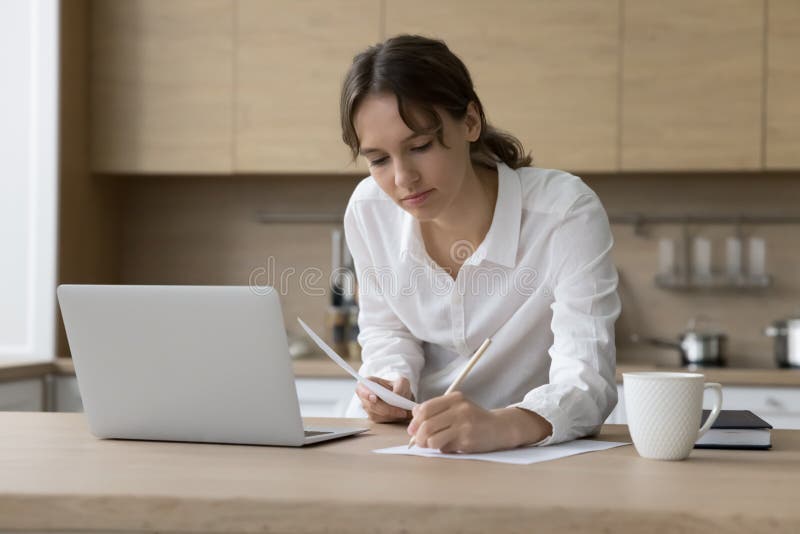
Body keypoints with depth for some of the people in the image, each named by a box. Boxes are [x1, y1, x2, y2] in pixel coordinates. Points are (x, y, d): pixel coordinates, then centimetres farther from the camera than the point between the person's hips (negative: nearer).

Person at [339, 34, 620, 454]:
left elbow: (587, 381, -31)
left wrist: (505, 424, -52)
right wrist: (395, 381, -15)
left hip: (536, 450, -4)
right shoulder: (368, 210, -10)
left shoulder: (567, 214, -23)